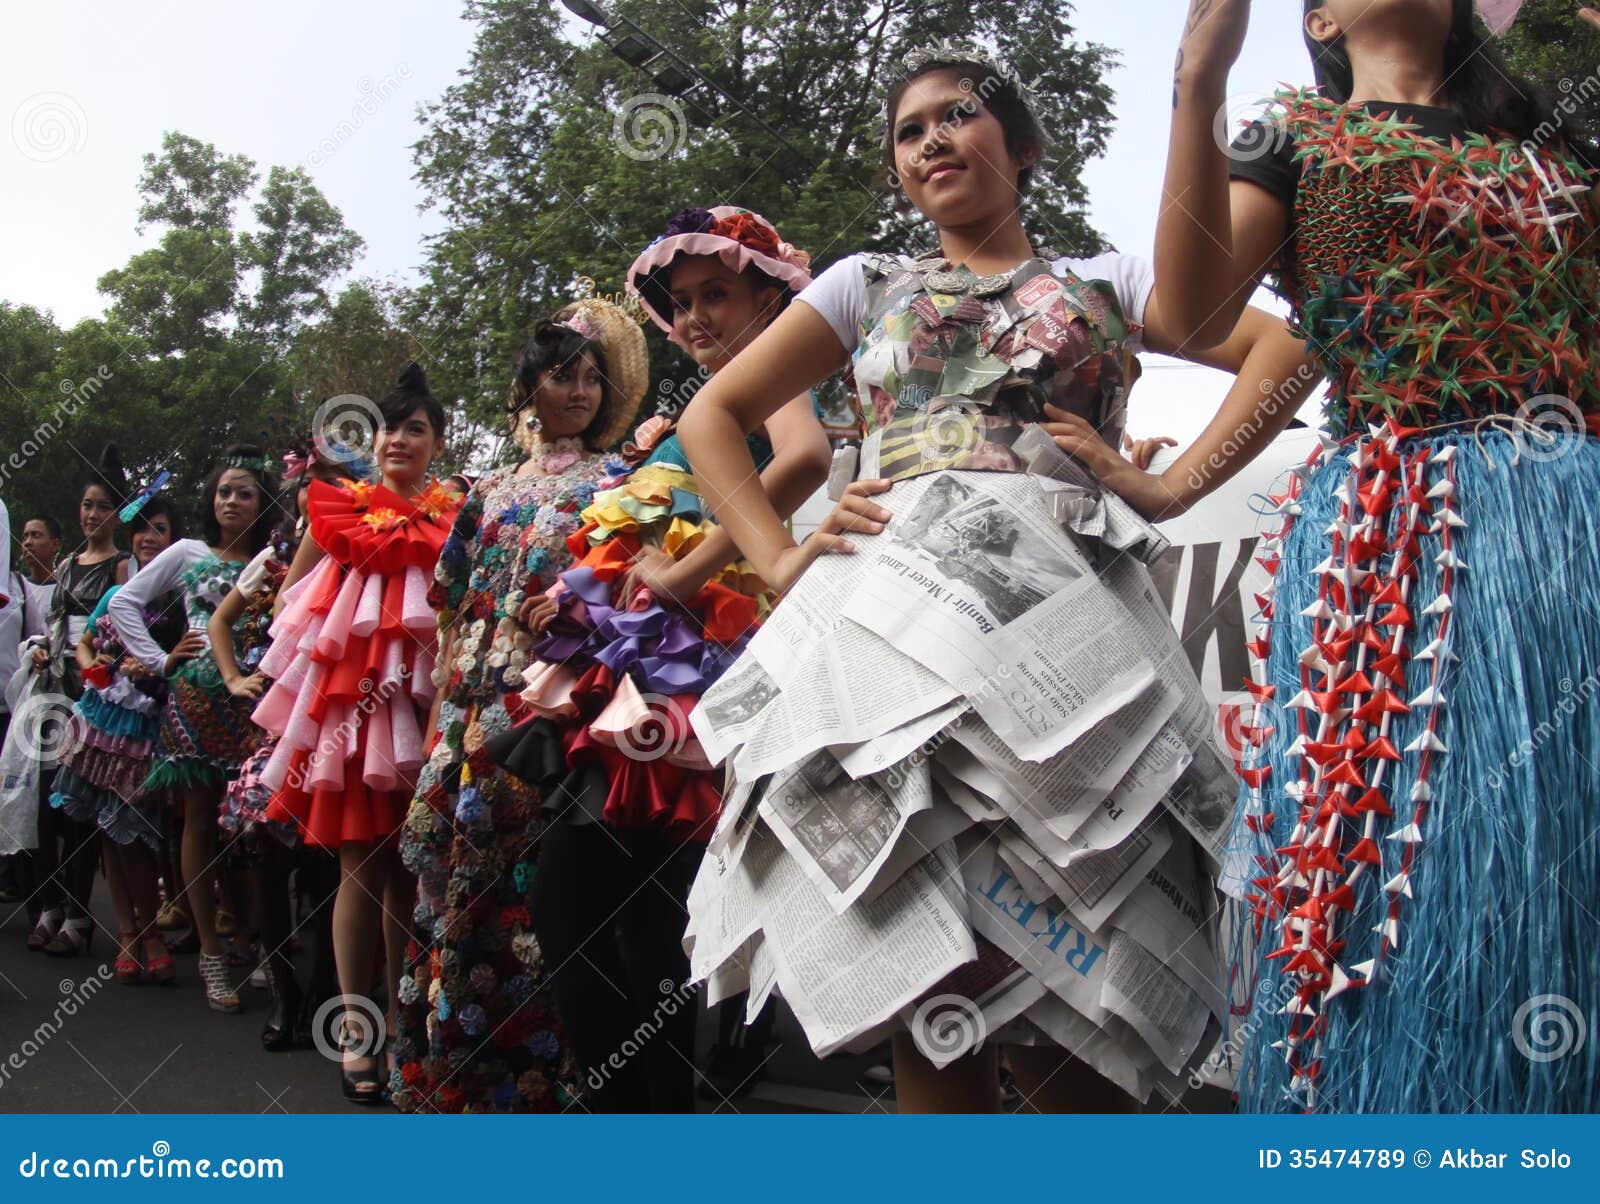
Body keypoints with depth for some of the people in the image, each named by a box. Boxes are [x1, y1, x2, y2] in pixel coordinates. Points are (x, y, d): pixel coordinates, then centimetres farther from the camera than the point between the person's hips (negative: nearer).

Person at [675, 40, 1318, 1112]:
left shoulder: (1104, 283, 21)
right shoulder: (868, 285, 23)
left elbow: (1284, 347, 11)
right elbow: (712, 416, 19)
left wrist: (1172, 487, -2)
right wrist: (780, 558, 5)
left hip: (1060, 605, -1)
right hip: (889, 608, 1)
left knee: (1054, 969, -9)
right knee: (924, 987, -6)